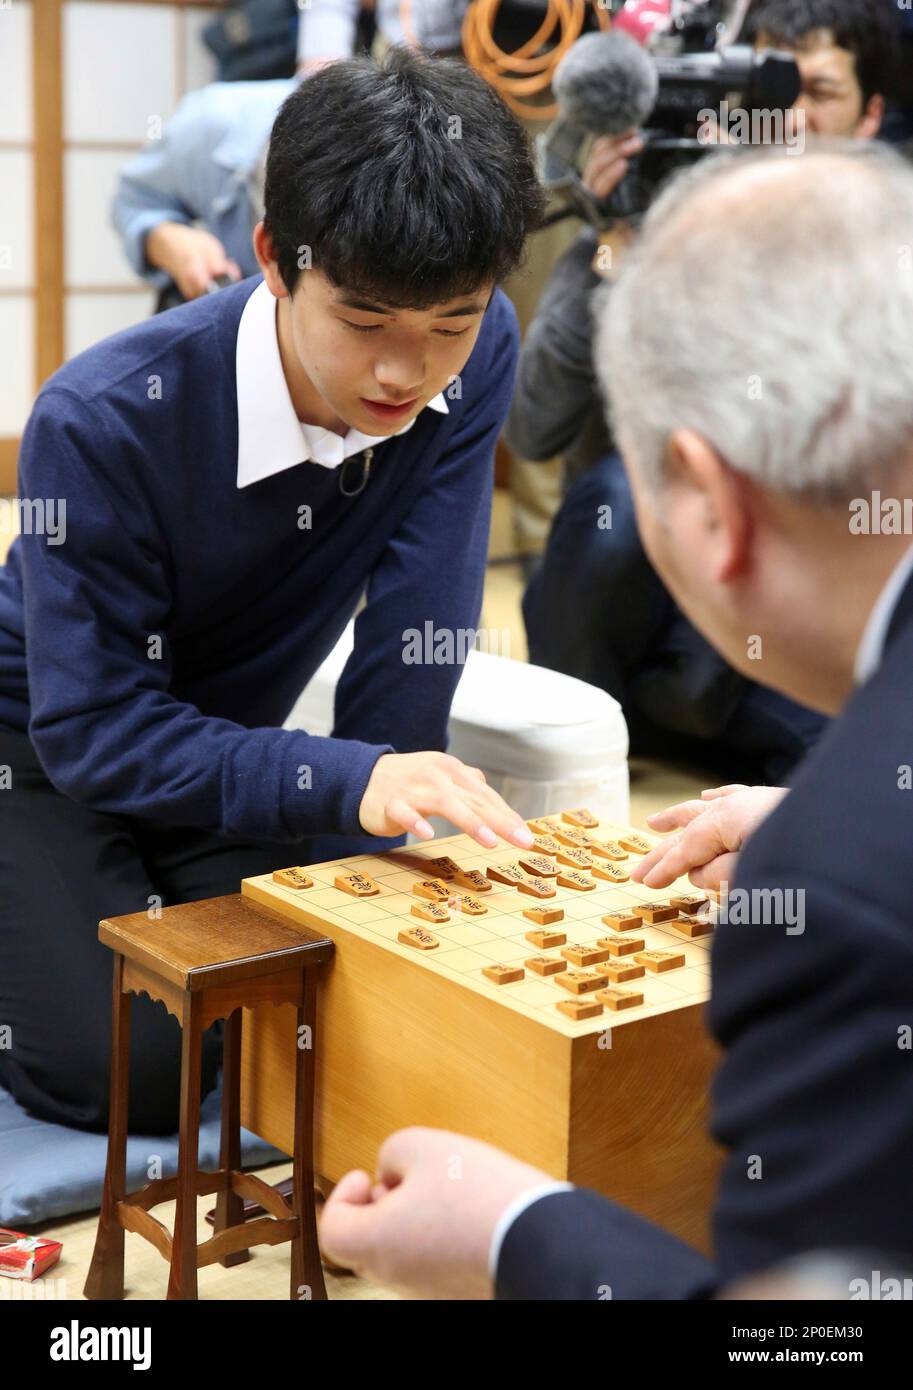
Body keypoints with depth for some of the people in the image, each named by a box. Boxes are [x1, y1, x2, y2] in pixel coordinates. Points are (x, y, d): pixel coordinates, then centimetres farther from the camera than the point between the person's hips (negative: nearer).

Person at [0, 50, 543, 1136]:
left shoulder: (476, 359, -20)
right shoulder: (101, 421, -32)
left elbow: (414, 623, -18)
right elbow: (90, 726, -29)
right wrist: (348, 781, -43)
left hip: (221, 732, 5)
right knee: (126, 1070, -17)